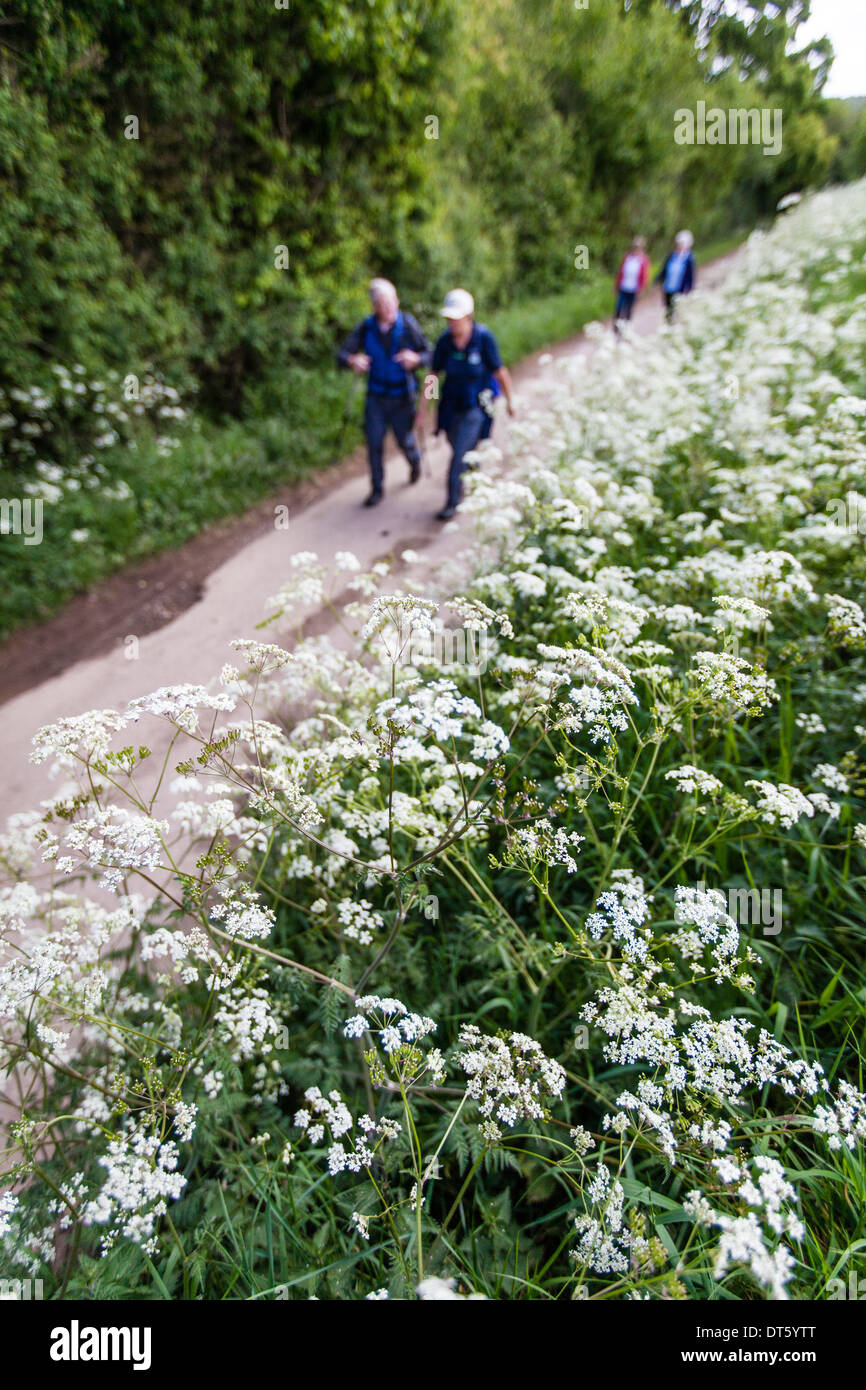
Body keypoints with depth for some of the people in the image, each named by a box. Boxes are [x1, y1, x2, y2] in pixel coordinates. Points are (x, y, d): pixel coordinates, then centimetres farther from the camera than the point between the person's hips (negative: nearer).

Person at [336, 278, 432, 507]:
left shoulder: (408, 325, -10)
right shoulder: (366, 328, -7)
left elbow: (429, 354, -8)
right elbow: (342, 355, -9)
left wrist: (416, 359, -32)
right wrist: (352, 361, -34)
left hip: (402, 397, -1)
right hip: (376, 396, 1)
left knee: (405, 440, 8)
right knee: (374, 442, 0)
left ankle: (415, 461, 45)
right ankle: (377, 489, 16)